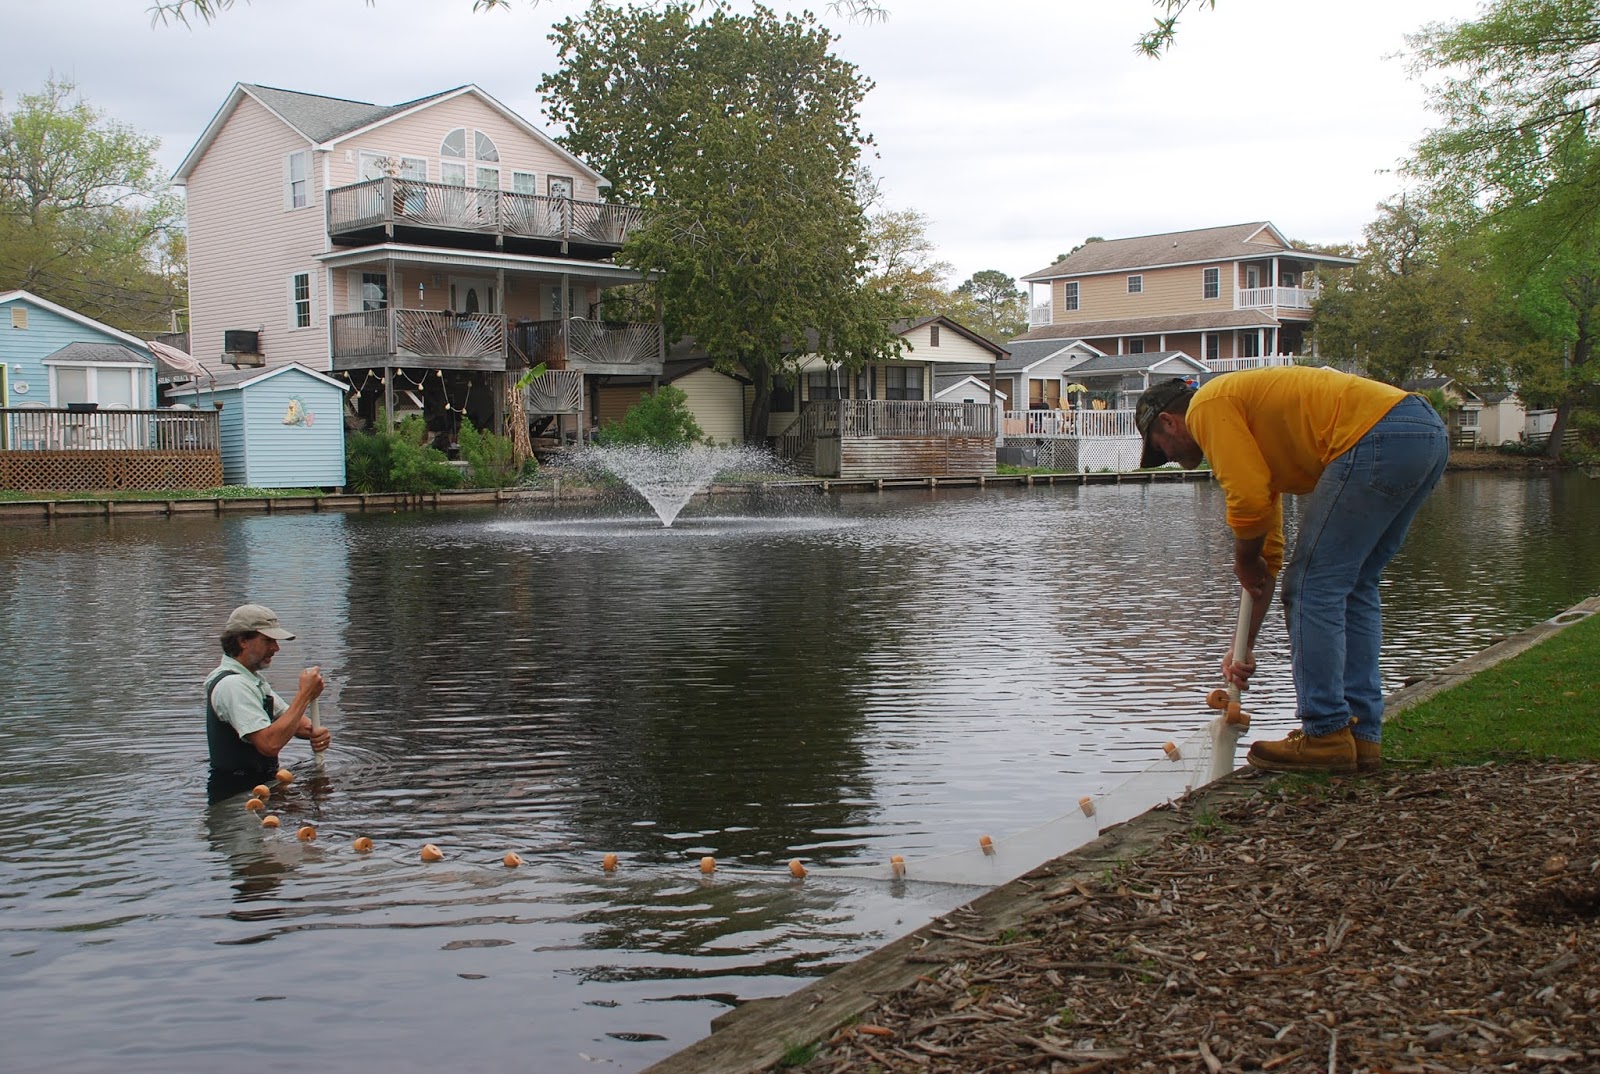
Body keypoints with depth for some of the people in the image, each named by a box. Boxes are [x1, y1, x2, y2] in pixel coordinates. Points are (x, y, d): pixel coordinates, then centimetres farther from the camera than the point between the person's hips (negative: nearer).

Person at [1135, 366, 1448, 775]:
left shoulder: (1208, 407, 4)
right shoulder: (1250, 425, 30)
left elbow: (1250, 500, -10)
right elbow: (1268, 555, 31)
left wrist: (1243, 563, 11)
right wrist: (1243, 648, 32)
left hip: (1379, 438, -10)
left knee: (1312, 587, -2)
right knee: (1354, 588, 17)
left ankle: (1326, 737, 3)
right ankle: (1363, 735, 18)